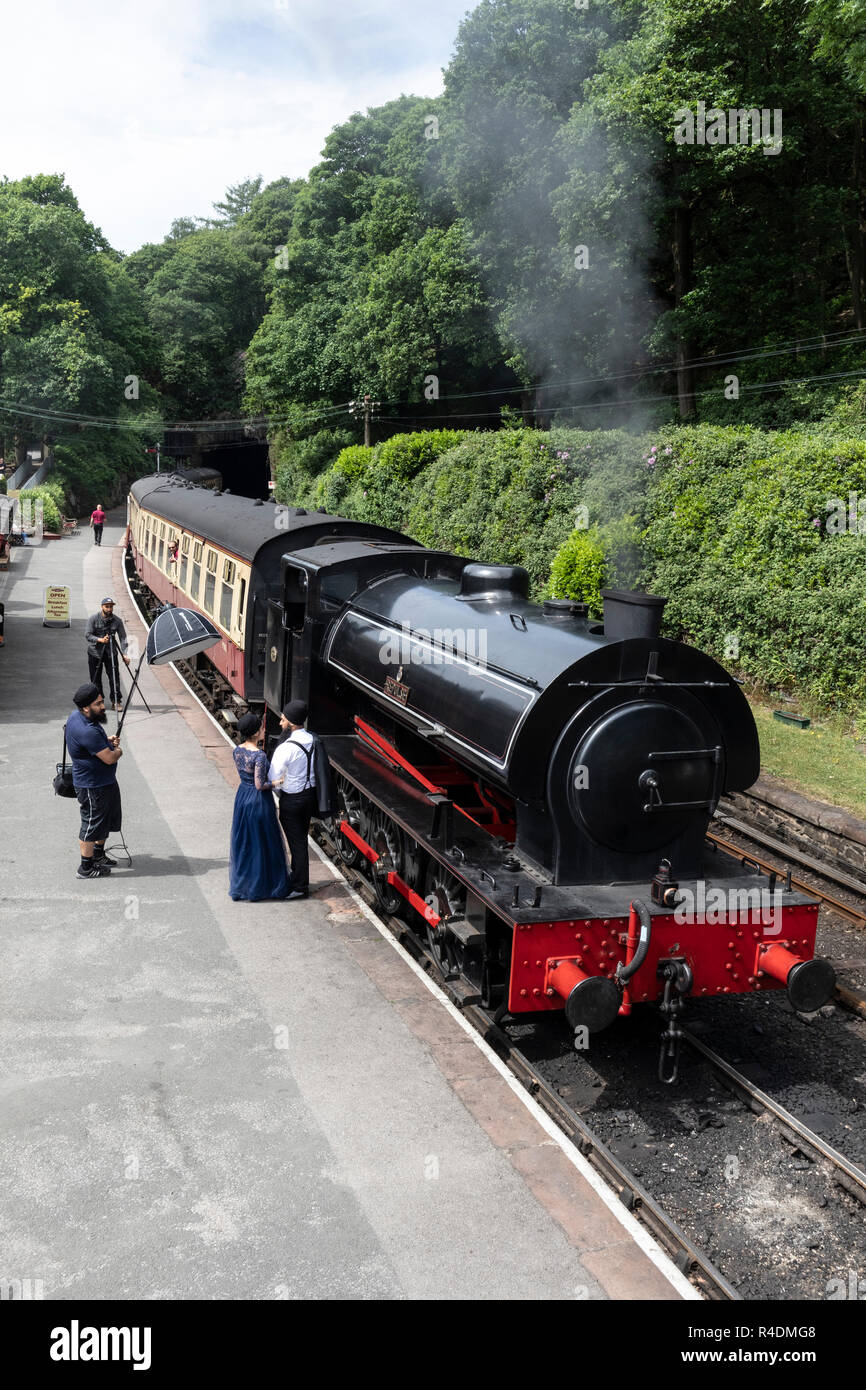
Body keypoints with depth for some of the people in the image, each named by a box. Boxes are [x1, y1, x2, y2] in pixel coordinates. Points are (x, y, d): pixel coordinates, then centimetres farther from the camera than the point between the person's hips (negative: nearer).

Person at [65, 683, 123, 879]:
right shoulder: (86, 731, -32)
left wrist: (107, 741, 2)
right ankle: (86, 868, 19)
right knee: (92, 826, 4)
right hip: (92, 787, -10)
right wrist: (118, 750, -6)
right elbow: (109, 758, -27)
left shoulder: (77, 716, 0)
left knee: (108, 819, 24)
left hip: (104, 780, 10)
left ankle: (99, 855, 42)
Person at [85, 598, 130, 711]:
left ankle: (116, 701, 3)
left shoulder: (117, 621, -4)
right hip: (95, 652, -1)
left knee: (114, 677, -5)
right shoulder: (93, 619, -7)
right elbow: (87, 634, -11)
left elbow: (123, 637, -6)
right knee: (96, 678, 4)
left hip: (110, 652, 1)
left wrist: (124, 654, -15)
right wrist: (100, 640, -27)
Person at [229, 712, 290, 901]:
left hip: (242, 797, 8)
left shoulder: (237, 751, 0)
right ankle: (256, 888, 14)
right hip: (259, 800, -8)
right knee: (260, 843, 6)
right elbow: (259, 785, -24)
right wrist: (276, 783, -9)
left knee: (242, 841, 17)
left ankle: (240, 887, 25)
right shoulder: (260, 755, -23)